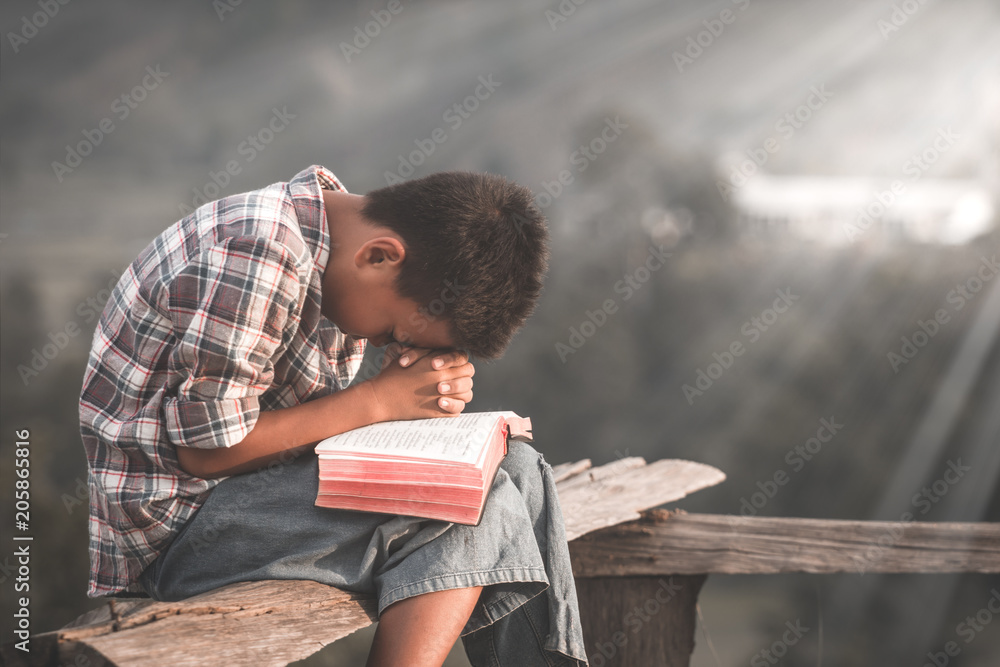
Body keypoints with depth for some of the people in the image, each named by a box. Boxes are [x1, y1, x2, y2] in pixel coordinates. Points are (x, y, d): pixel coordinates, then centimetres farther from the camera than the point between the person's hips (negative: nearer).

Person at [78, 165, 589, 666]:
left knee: (517, 470, 4)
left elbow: (316, 414, 8)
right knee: (475, 504, -19)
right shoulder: (253, 257, -25)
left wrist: (432, 381, -10)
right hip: (174, 525, -9)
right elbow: (208, 449, -22)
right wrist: (378, 400, -17)